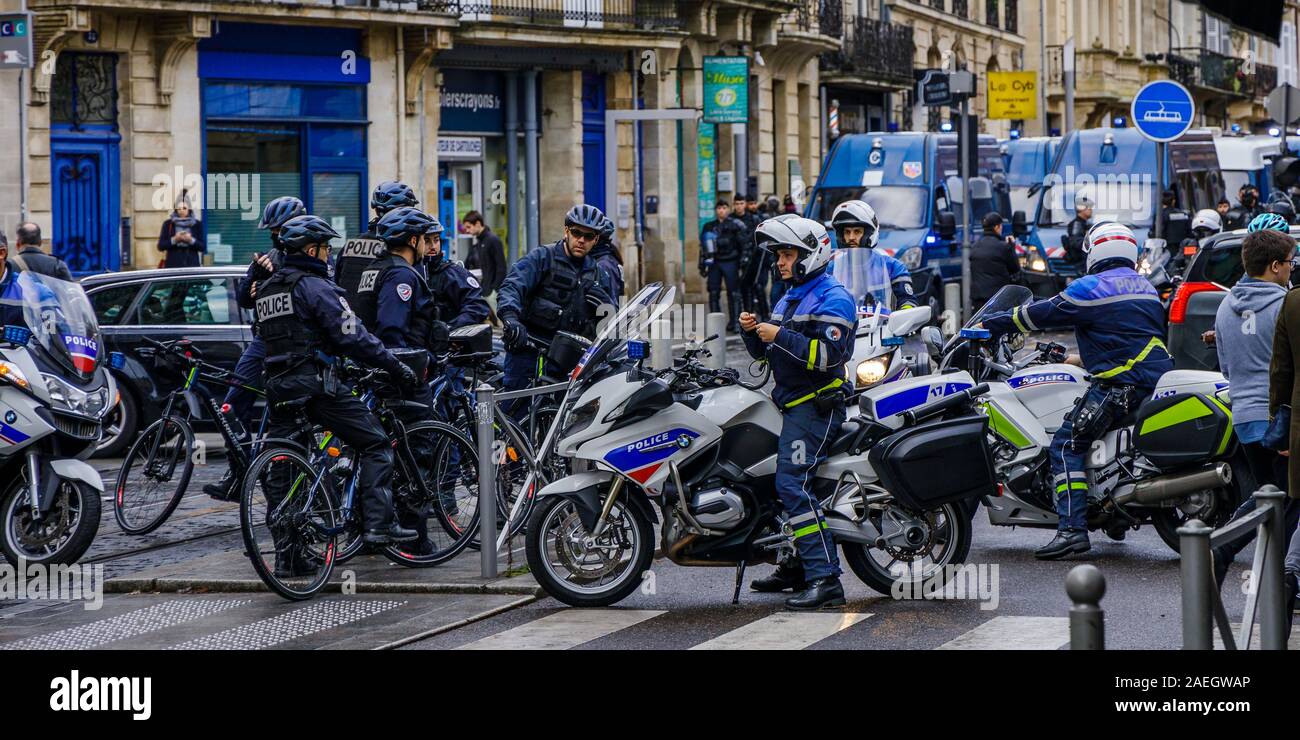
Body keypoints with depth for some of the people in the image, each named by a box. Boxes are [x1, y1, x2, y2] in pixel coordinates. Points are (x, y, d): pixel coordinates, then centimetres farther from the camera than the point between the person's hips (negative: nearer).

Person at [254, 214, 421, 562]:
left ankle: (287, 555, 8)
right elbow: (352, 337, -13)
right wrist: (396, 366, -6)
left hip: (278, 387, 8)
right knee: (376, 444, 1)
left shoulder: (266, 289, 17)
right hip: (316, 385, -8)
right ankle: (378, 524, -9)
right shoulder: (315, 287, -8)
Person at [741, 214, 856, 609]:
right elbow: (765, 353, 23)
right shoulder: (790, 298, 21)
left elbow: (829, 355, -22)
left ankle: (825, 578, -24)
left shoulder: (833, 299, -9)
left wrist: (780, 336, -22)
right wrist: (753, 331, 3)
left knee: (793, 483, -20)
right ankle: (798, 566, 24)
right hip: (791, 404, 10)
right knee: (786, 482, 13)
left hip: (816, 406, -10)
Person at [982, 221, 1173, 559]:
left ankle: (1072, 528, -23)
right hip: (1158, 378, 9)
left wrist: (988, 325, 8)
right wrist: (1076, 357, 40)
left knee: (1067, 445, -9)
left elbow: (1042, 314, -3)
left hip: (1120, 385, -9)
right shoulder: (1146, 287, 20)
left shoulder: (1091, 288, -5)